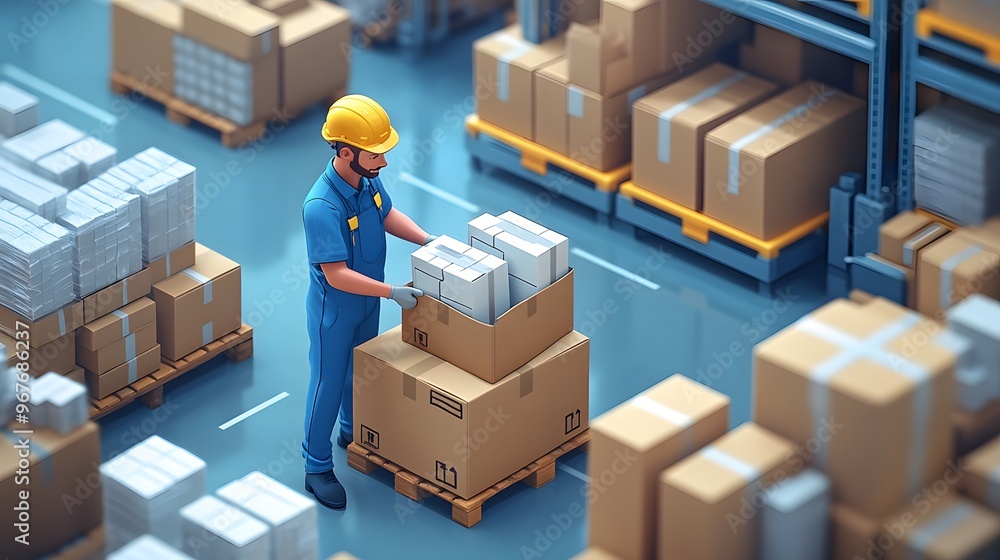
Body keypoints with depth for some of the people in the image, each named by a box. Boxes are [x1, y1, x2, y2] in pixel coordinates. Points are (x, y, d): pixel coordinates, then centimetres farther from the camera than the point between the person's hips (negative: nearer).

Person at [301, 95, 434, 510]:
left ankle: (353, 431, 52)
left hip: (367, 300, 7)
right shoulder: (322, 207, -37)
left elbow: (388, 214, 8)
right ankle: (317, 468, 24)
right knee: (328, 384, 9)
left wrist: (428, 240, -4)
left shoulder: (367, 180, -13)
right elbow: (337, 276, -33)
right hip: (334, 308, -7)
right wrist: (393, 293, -32)